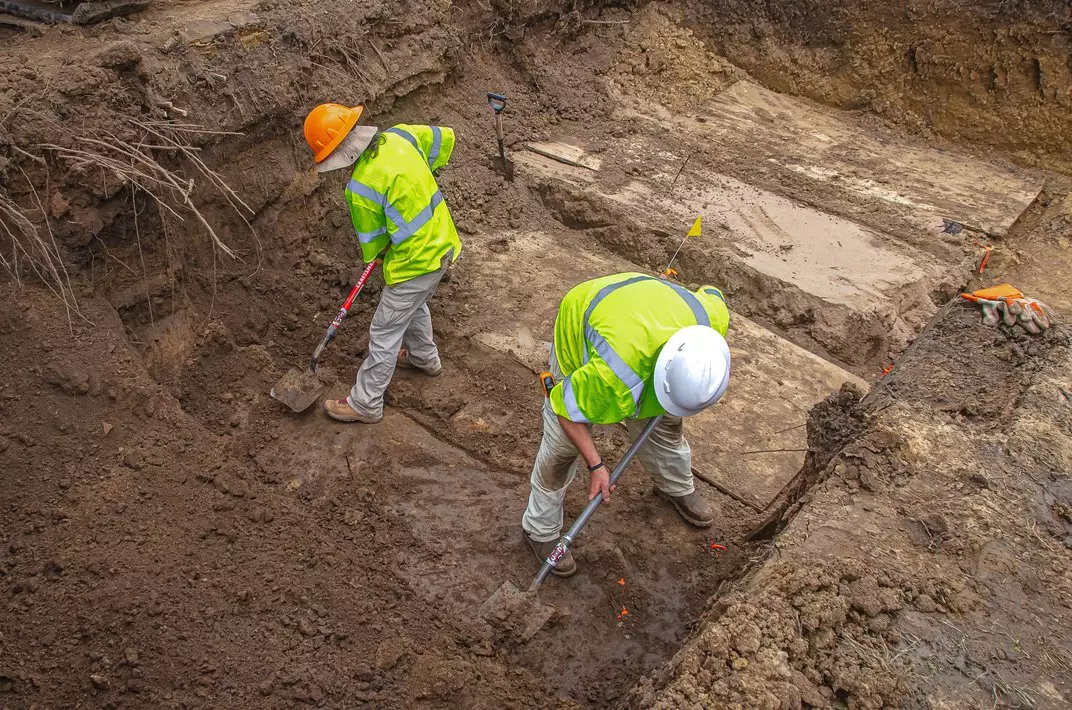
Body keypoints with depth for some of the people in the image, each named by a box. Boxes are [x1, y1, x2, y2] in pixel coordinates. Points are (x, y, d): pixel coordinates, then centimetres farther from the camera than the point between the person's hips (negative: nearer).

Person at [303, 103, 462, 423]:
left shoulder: (361, 188, -25)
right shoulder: (399, 135, -7)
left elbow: (371, 242, -10)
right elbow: (445, 138, 10)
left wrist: (375, 256, 14)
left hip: (415, 262, -8)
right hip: (441, 244, 8)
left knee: (384, 333, 6)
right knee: (414, 306, 33)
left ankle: (366, 403, 20)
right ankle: (425, 357, 57)